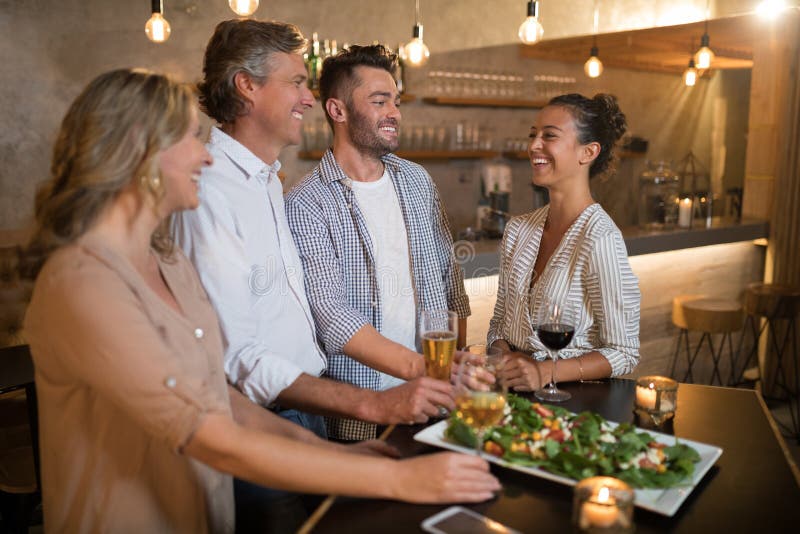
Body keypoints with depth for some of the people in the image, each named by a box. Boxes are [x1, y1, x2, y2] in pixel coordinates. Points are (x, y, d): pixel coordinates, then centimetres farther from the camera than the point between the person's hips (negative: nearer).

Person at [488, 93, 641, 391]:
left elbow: (624, 354, -8)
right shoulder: (518, 230, 7)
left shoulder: (600, 239, -13)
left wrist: (545, 373, -18)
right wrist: (504, 359, -5)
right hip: (511, 390, 4)